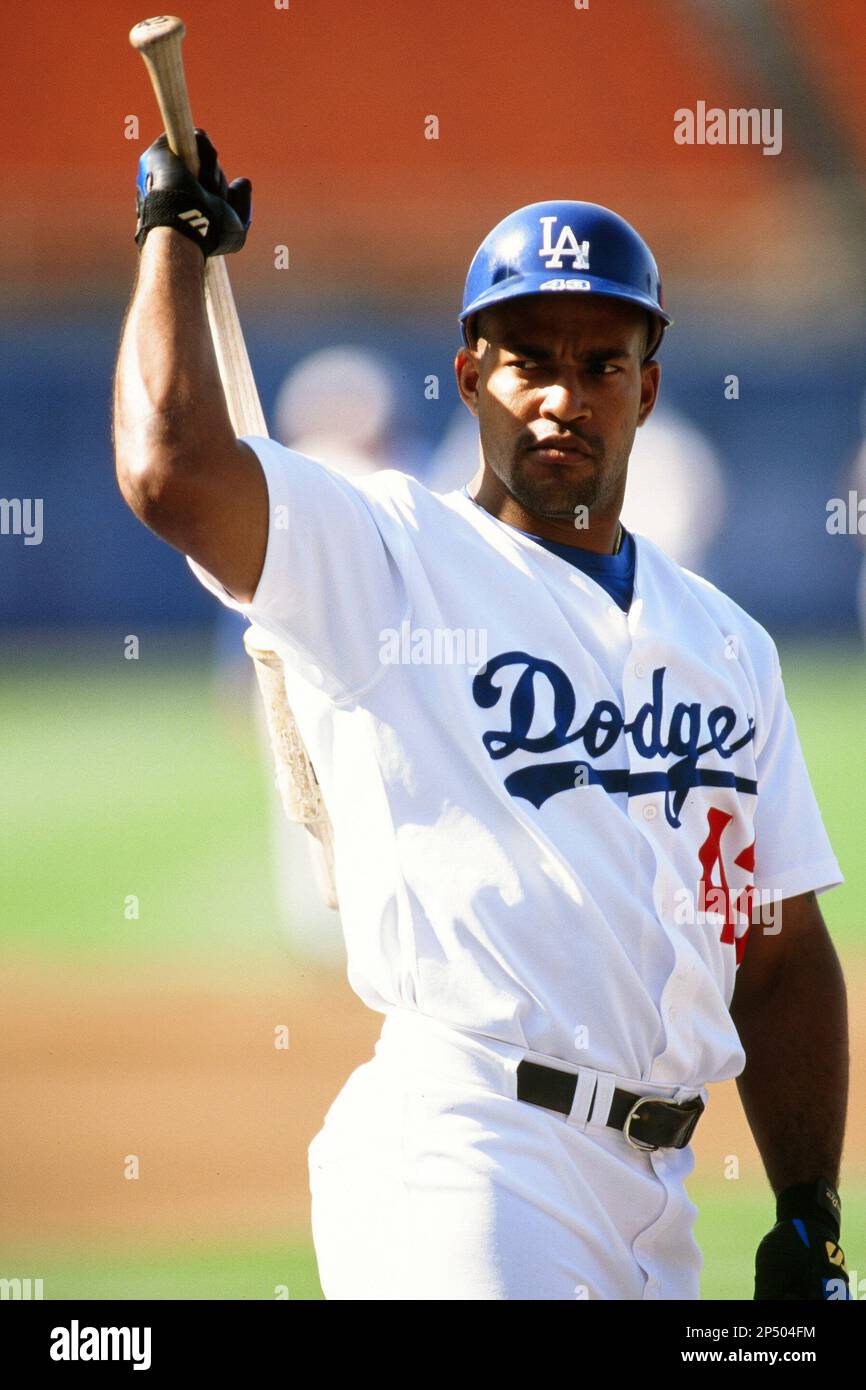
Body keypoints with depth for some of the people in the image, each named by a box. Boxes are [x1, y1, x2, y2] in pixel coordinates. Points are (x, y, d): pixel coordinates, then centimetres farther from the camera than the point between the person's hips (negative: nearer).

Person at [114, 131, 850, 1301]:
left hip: (652, 1199, 6)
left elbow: (782, 955, 20)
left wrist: (811, 1223, 12)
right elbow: (170, 470, -17)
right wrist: (176, 233, -2)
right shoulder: (390, 559, 2)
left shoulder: (727, 643, 19)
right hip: (461, 1167, -6)